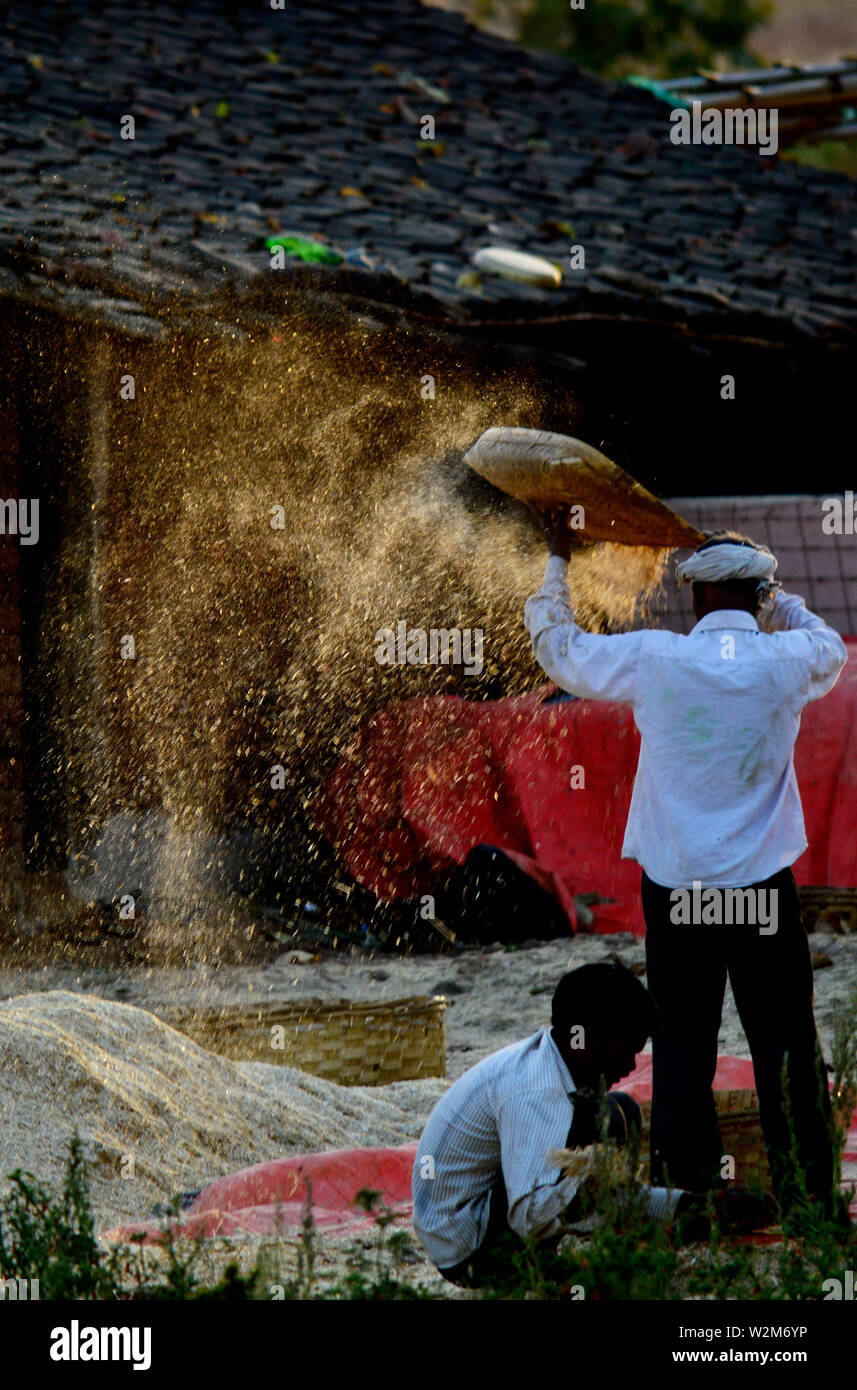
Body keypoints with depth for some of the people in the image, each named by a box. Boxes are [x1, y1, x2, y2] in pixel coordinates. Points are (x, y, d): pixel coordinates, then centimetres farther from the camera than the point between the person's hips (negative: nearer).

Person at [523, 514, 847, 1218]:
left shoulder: (654, 659, -5)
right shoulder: (787, 661, -3)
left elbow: (555, 644, 11)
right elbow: (830, 645, 23)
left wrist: (558, 560, 24)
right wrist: (766, 593, 28)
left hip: (675, 888, 0)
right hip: (765, 888, 0)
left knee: (682, 1055, 5)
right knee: (788, 1052, 4)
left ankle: (686, 1193, 6)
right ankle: (808, 1198, 4)